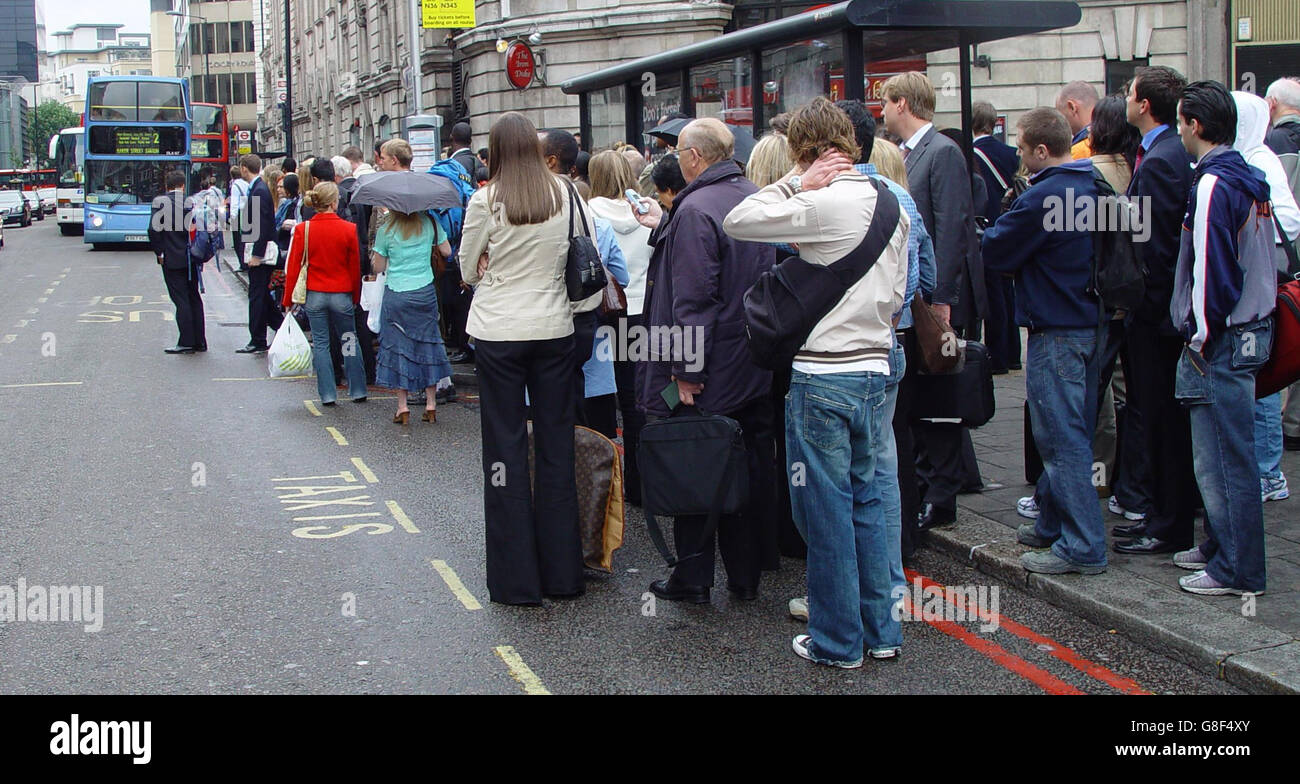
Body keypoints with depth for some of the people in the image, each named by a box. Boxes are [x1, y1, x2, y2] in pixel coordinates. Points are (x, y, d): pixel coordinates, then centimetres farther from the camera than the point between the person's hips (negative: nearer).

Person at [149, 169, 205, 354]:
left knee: (181, 300, -2)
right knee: (194, 298, 12)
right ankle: (199, 341, 16)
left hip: (172, 259, -4)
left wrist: (159, 252, -3)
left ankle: (186, 342, -4)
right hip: (192, 259, 4)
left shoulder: (159, 201, -8)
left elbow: (154, 229, -13)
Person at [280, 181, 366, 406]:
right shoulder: (348, 230, -9)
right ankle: (358, 391, 19)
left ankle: (328, 394, 7)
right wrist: (356, 297, 10)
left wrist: (288, 300, 4)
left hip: (314, 295, 1)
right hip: (341, 295, 0)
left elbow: (293, 267, -5)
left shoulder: (303, 230, -7)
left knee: (320, 343, 8)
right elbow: (355, 268, -2)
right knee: (349, 341, 14)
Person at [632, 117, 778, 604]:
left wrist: (685, 370, -19)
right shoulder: (756, 199, 8)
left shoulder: (696, 209, -18)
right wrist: (661, 228, 26)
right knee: (753, 466, 12)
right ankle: (748, 573, 22)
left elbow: (692, 297, -22)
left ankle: (693, 578, 12)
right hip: (756, 368, 8)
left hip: (708, 379, -8)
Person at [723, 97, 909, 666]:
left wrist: (796, 184, -7)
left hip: (822, 377, -7)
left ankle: (838, 642, 13)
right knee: (866, 500, 17)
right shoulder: (890, 203, 8)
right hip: (875, 369, 8)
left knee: (825, 511, 3)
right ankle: (882, 630, 24)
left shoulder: (822, 204, -16)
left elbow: (736, 223, -13)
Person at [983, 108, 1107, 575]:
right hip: (1091, 323, 9)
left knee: (1062, 437, -5)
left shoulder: (1043, 198, -19)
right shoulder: (1093, 189, 9)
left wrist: (1000, 223, 9)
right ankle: (1053, 525, 27)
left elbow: (995, 253, -10)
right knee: (1071, 433, 16)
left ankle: (1082, 546, -2)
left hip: (1055, 333, -9)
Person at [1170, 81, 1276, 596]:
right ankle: (1221, 547, 28)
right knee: (1225, 451, 18)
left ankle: (1237, 570, 3)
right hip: (1252, 329, 10)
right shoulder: (1250, 179, 12)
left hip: (1221, 341, -10)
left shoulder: (1213, 186, -17)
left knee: (1222, 457, -3)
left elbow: (1211, 269, -20)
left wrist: (1201, 337, -11)